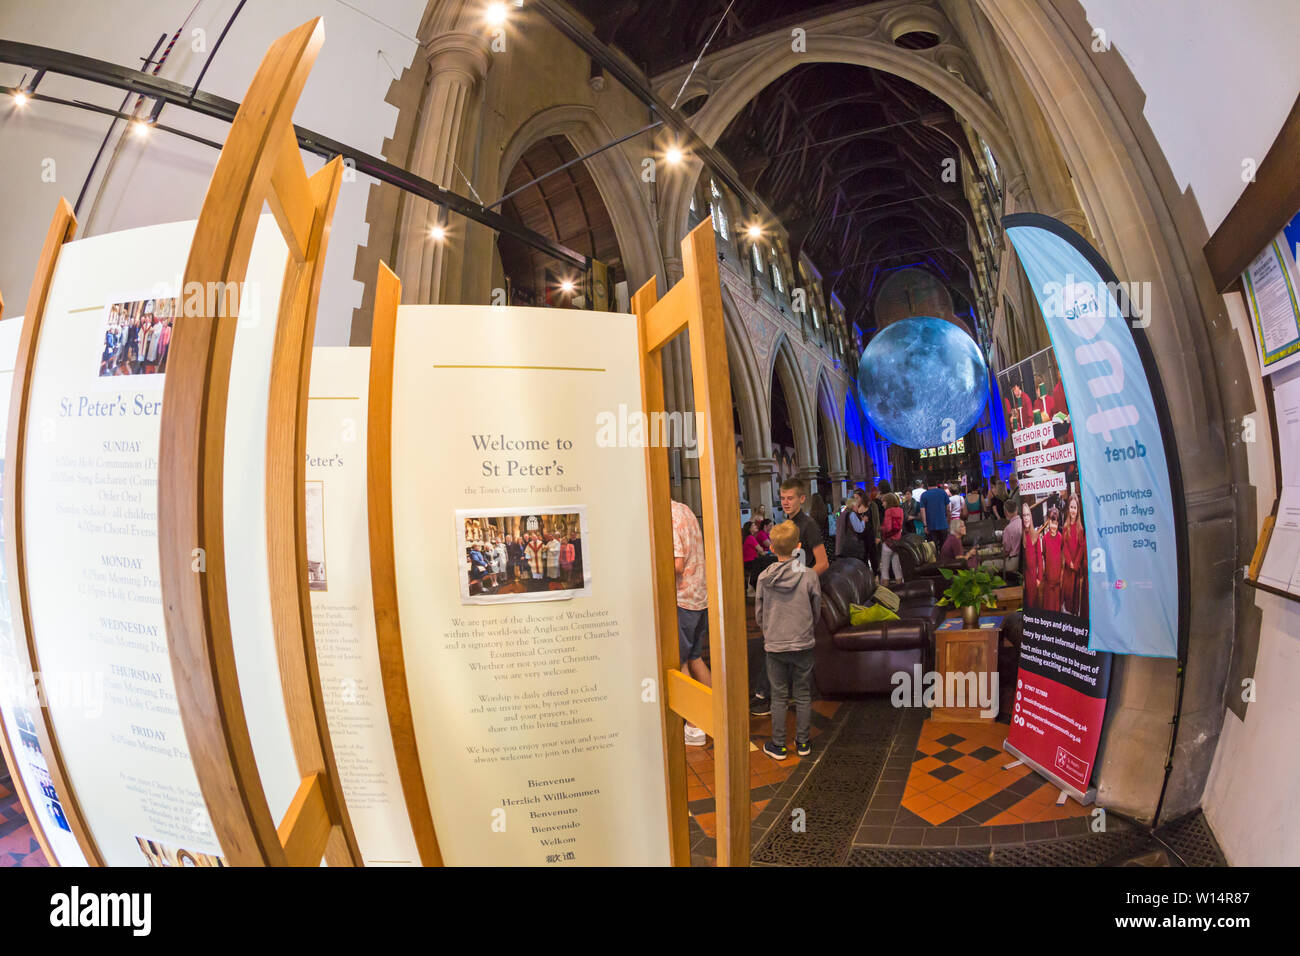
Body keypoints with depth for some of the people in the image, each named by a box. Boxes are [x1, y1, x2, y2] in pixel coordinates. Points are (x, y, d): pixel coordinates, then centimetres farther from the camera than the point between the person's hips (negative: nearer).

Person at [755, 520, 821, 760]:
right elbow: (816, 612, 2)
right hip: (803, 645, 0)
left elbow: (758, 614, 2)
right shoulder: (809, 577, -11)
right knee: (803, 696, 13)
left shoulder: (764, 578, -9)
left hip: (774, 646, 0)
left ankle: (778, 745, 19)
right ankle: (803, 743, 24)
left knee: (778, 697, 10)